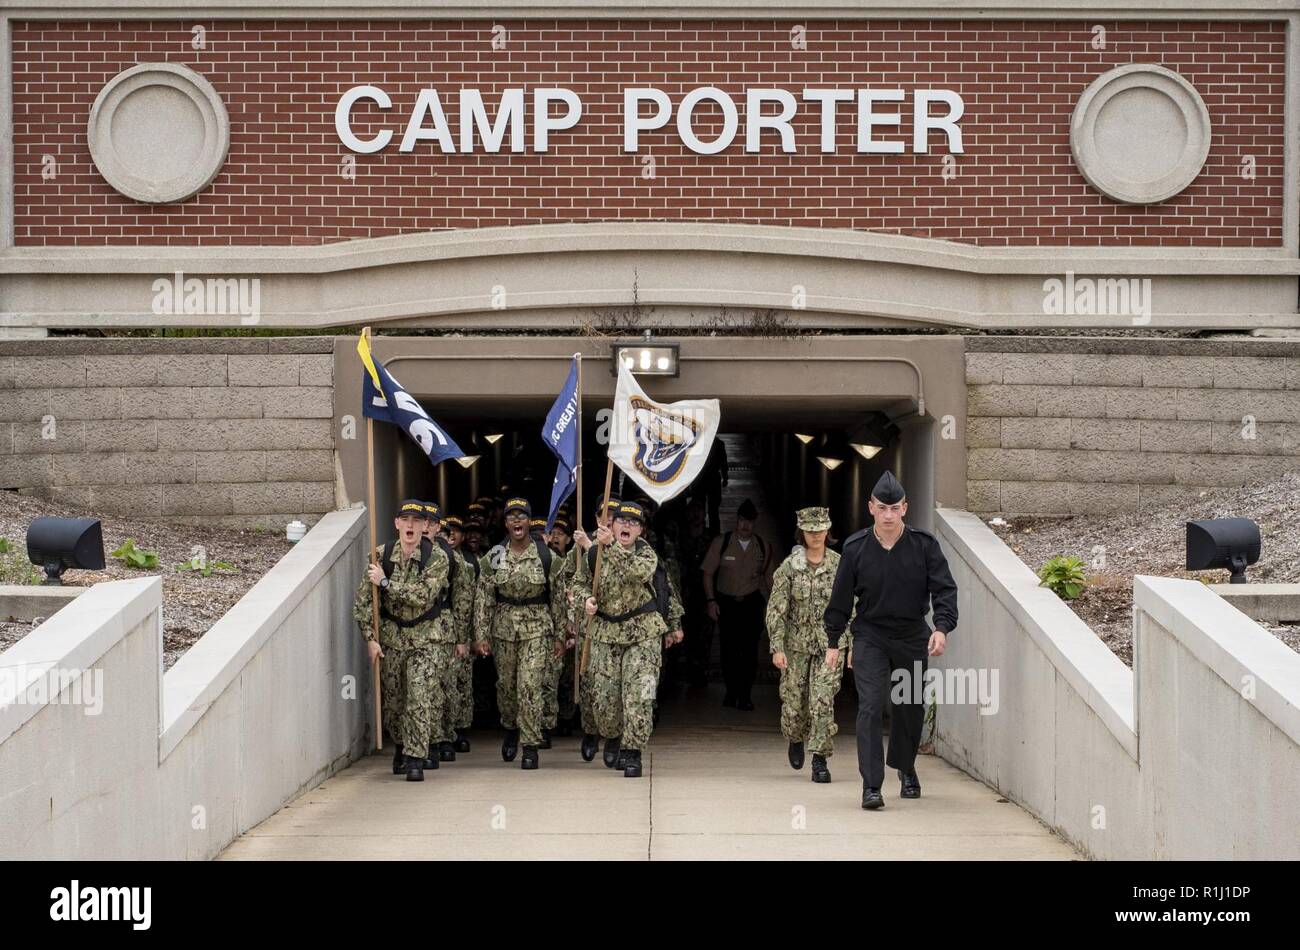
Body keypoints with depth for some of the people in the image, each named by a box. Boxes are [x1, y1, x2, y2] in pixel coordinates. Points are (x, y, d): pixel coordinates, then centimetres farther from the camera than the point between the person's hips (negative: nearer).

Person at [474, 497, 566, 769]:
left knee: (530, 686, -10)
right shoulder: (495, 557, 2)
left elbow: (557, 597, 3)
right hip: (503, 626, 3)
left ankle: (531, 747, -4)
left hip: (536, 627, -3)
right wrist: (482, 634, -2)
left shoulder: (547, 557, -2)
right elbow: (484, 597, 3)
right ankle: (511, 729, 39)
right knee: (506, 685, 12)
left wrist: (559, 635, 3)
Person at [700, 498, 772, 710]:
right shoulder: (721, 543, -2)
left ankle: (745, 695, 4)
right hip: (726, 603, -1)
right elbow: (708, 573, 0)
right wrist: (711, 601, -6)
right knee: (729, 650, 1)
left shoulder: (762, 547, 4)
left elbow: (768, 577, 13)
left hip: (751, 604, 1)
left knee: (750, 650, -5)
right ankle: (731, 691, 17)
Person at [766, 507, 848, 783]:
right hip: (796, 644, 0)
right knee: (793, 703, 5)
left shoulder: (839, 565, 2)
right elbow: (776, 608, -3)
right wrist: (777, 647, -9)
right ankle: (796, 739, 37)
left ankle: (820, 760, -5)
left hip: (829, 645, 0)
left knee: (823, 703, -11)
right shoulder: (790, 566, -1)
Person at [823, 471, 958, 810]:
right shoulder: (856, 547, -5)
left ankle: (906, 768, 38)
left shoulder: (924, 545, -7)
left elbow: (944, 588, -7)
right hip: (870, 636, -1)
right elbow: (841, 597, 3)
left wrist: (942, 626, -23)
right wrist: (833, 641, 7)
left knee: (911, 708, 12)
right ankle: (871, 786, -15)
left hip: (913, 637, 1)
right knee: (871, 706, -14)